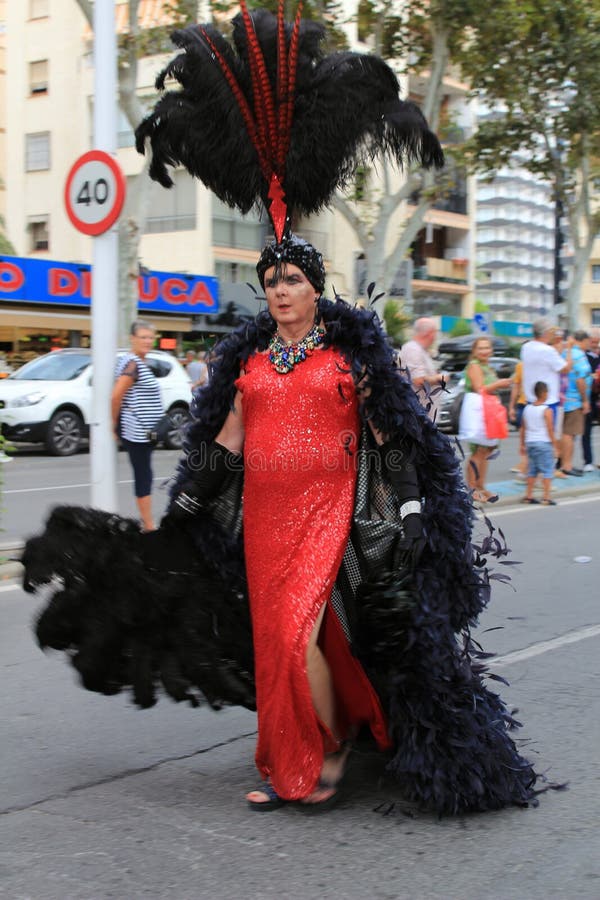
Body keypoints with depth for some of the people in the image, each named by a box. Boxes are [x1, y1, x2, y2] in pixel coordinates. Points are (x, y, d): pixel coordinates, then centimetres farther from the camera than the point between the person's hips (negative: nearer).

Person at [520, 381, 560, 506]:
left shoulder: (527, 408, 7)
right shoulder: (546, 410, -11)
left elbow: (522, 428, 10)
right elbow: (550, 430, -12)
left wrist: (523, 444, 18)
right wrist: (555, 444, -5)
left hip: (530, 442, 6)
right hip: (544, 443, -6)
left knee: (532, 470, 15)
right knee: (547, 470, -1)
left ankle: (528, 495, 16)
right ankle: (546, 497, -4)